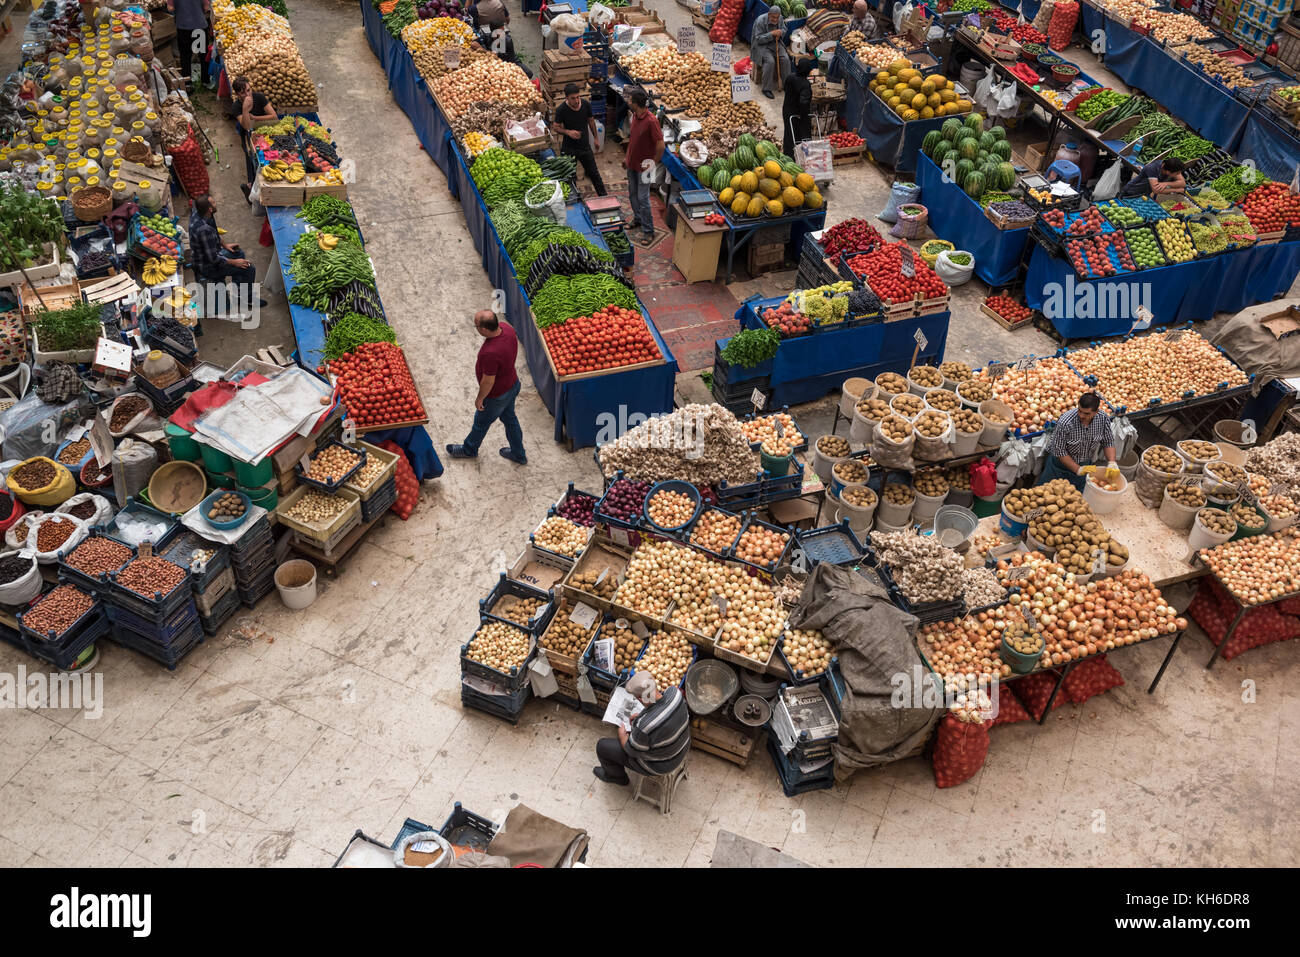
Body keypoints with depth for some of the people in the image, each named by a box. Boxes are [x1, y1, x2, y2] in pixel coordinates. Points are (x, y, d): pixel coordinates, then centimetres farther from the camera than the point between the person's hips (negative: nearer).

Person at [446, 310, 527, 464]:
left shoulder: (490, 353, -43)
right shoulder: (506, 327, -19)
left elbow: (488, 381, -28)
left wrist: (479, 398, -10)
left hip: (497, 396, -7)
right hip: (512, 385, 7)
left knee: (481, 423, 22)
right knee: (509, 418, 29)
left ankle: (469, 450, 50)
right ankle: (518, 454, 48)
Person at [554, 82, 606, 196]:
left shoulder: (586, 105, -10)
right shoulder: (561, 110, -18)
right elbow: (557, 127, -8)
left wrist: (595, 137, 14)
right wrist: (568, 132, -27)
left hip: (585, 145, 2)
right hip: (568, 148, -2)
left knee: (594, 173, 12)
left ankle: (603, 196, 25)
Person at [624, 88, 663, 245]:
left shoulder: (651, 121, -25)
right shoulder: (634, 116, 1)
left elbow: (660, 145, -22)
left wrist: (652, 164, -16)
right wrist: (627, 158, 16)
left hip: (644, 166, -8)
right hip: (632, 163, 8)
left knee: (643, 198, -4)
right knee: (632, 193, 20)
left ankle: (648, 230, 6)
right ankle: (638, 218, 41)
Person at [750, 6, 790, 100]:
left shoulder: (780, 19, -5)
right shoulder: (760, 21, -21)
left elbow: (784, 29, 12)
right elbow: (759, 39, -21)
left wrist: (780, 32, -13)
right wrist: (772, 34, -31)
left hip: (775, 44, 5)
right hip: (761, 45, -5)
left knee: (785, 59, -19)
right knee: (770, 61, -30)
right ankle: (766, 89, -20)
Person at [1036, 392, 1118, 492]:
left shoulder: (1104, 418, -19)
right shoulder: (1065, 423, -32)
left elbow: (1108, 442, -5)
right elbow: (1059, 451, -23)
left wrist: (1112, 463, -20)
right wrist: (1078, 469, -25)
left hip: (1084, 464, 3)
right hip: (1062, 461, -3)